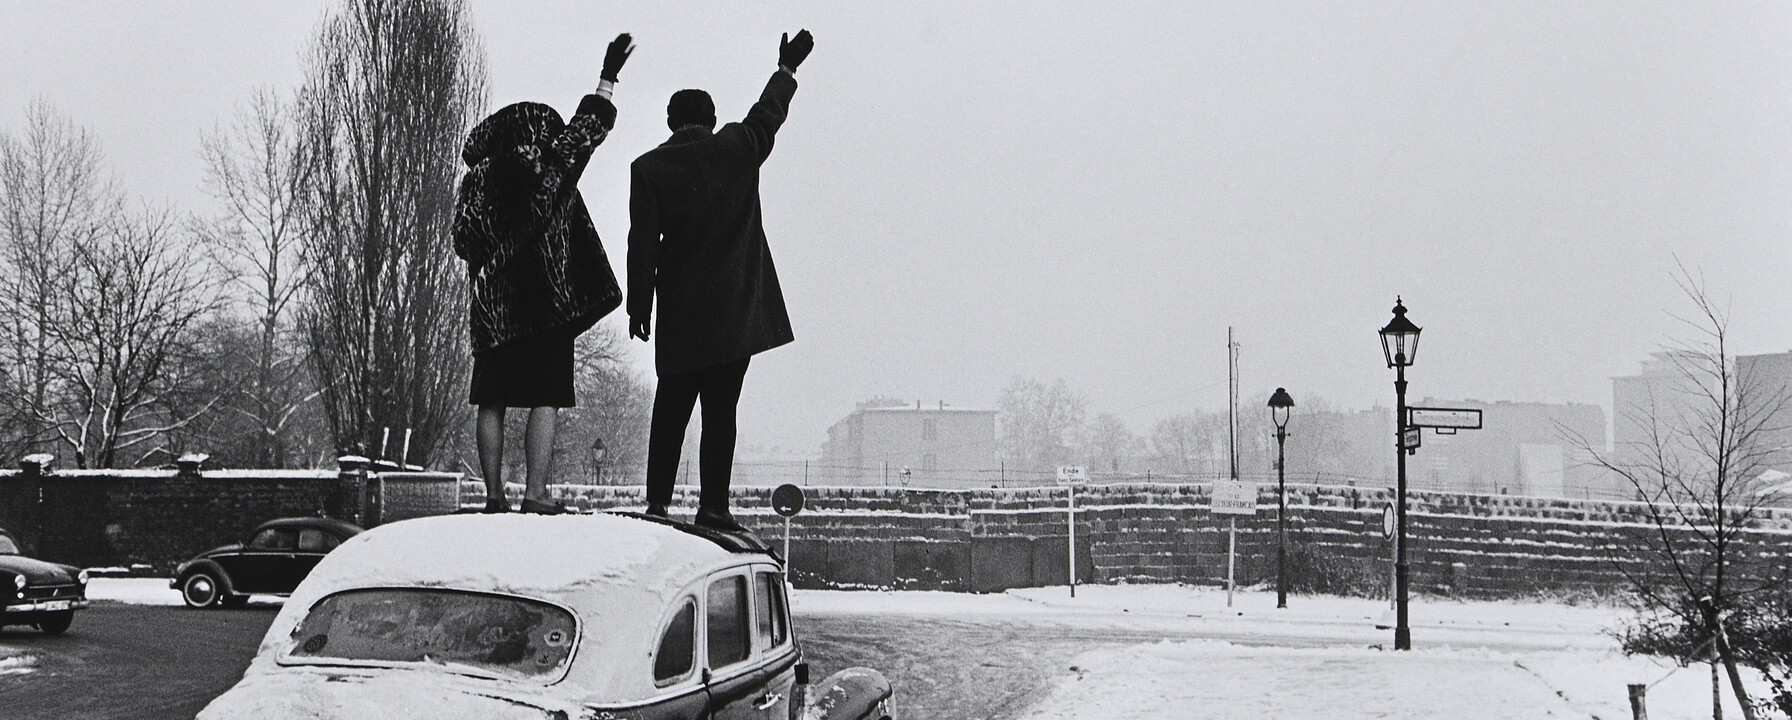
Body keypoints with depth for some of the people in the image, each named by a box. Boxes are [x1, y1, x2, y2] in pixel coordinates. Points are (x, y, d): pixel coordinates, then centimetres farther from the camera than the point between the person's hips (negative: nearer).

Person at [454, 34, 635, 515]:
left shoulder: (477, 180, 6)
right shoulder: (550, 169, -2)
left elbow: (463, 242, 5)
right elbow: (586, 130, 7)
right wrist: (608, 78, 16)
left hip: (493, 310, 3)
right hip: (547, 304, -3)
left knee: (492, 404, 7)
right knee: (545, 401, -3)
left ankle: (494, 497, 7)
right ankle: (535, 495, -10)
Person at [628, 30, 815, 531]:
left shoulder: (648, 168, 0)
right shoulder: (738, 148, 2)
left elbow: (642, 243, -2)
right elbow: (769, 113, 21)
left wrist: (638, 307, 3)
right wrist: (788, 67, 38)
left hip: (679, 314, 0)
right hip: (737, 310, 0)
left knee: (670, 410, 7)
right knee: (720, 411, 1)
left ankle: (658, 503, 7)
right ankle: (713, 506, 0)